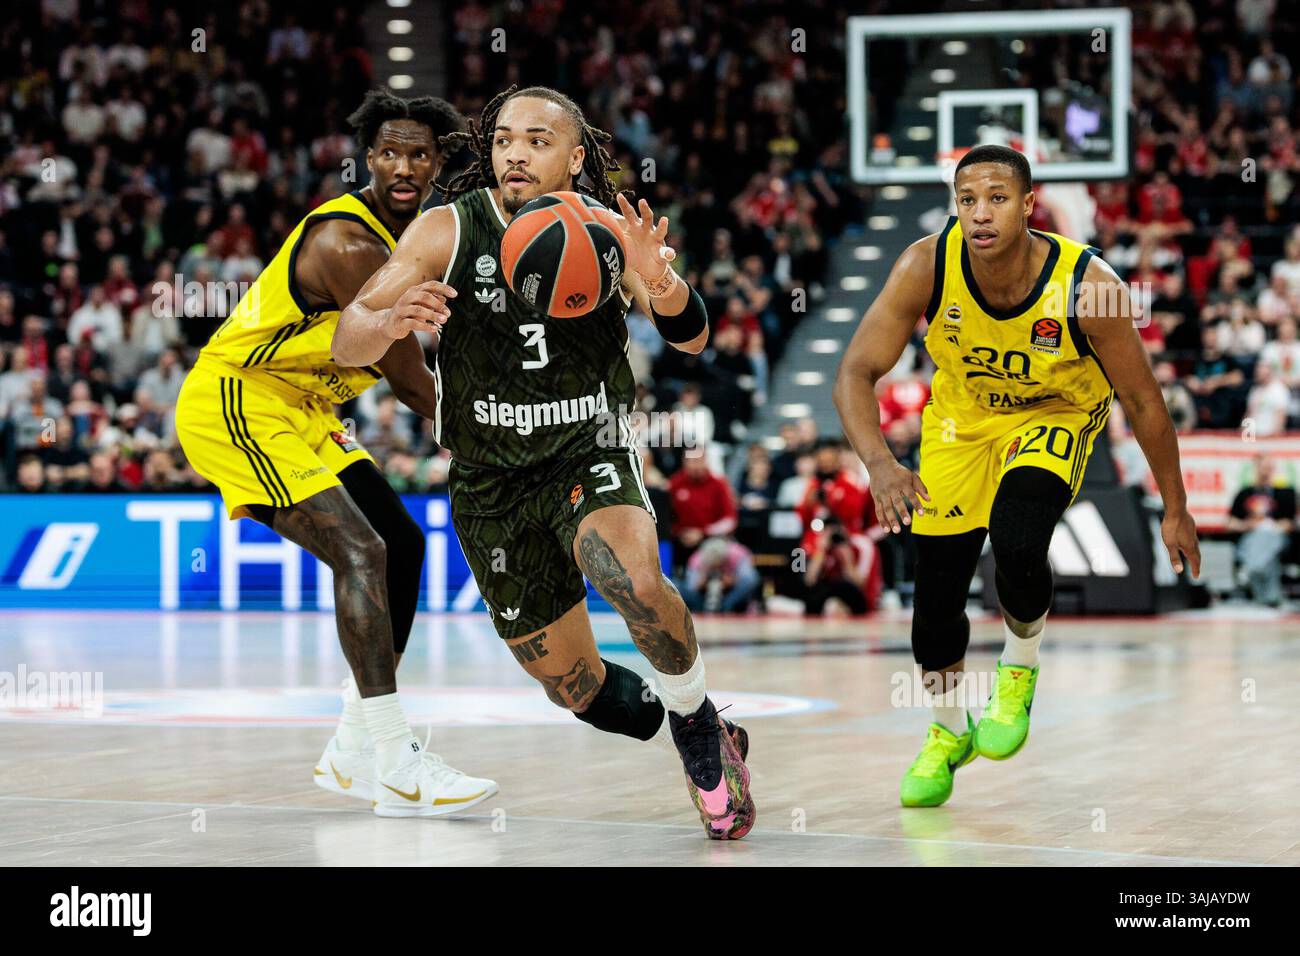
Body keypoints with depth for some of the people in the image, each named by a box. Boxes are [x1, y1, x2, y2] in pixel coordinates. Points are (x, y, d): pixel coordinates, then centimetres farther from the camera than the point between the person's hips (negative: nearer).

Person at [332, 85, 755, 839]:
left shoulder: (606, 231, -9)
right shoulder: (449, 232, -11)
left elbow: (692, 339, -19)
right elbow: (347, 344, -15)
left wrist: (660, 281, -41)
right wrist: (390, 323, -39)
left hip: (590, 455, -2)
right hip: (492, 484, 2)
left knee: (635, 582, -34)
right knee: (573, 685, 8)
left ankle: (696, 716, -6)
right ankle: (704, 746, 37)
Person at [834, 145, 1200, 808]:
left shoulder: (1088, 287, -32)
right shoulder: (927, 267, -28)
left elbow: (1142, 401, -18)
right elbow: (856, 373, -25)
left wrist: (1175, 510, -9)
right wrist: (880, 464, -43)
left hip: (1057, 414, -2)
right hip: (962, 415, 2)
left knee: (1017, 541, -29)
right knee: (937, 591, -1)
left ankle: (1019, 668, 4)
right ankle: (948, 732, 28)